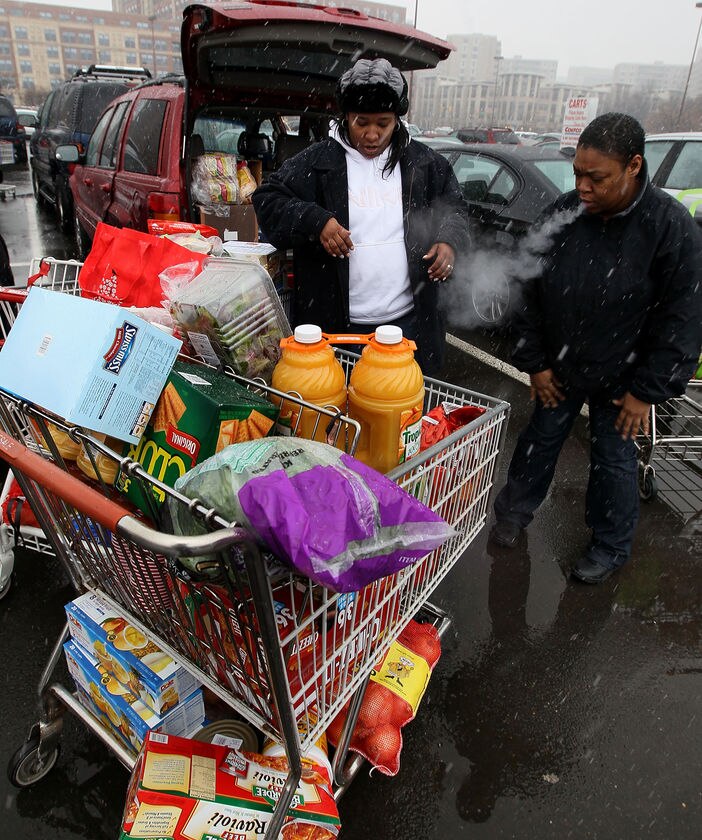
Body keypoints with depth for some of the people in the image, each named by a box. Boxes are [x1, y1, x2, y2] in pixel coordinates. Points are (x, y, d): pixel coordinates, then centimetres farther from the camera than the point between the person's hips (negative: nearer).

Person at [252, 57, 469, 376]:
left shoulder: (424, 163, 6)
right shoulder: (316, 162, -2)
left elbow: (453, 208, 17)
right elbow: (267, 199, -1)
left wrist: (449, 241, -6)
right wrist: (315, 220, -18)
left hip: (409, 320, 2)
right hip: (337, 324, -2)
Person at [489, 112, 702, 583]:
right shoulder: (563, 214, -10)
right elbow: (532, 293, -1)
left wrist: (646, 390, -13)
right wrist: (535, 362, -2)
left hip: (620, 380, -3)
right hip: (559, 368, 3)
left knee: (613, 460, 9)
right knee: (540, 440, 17)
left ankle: (611, 548, 32)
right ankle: (514, 513, 40)